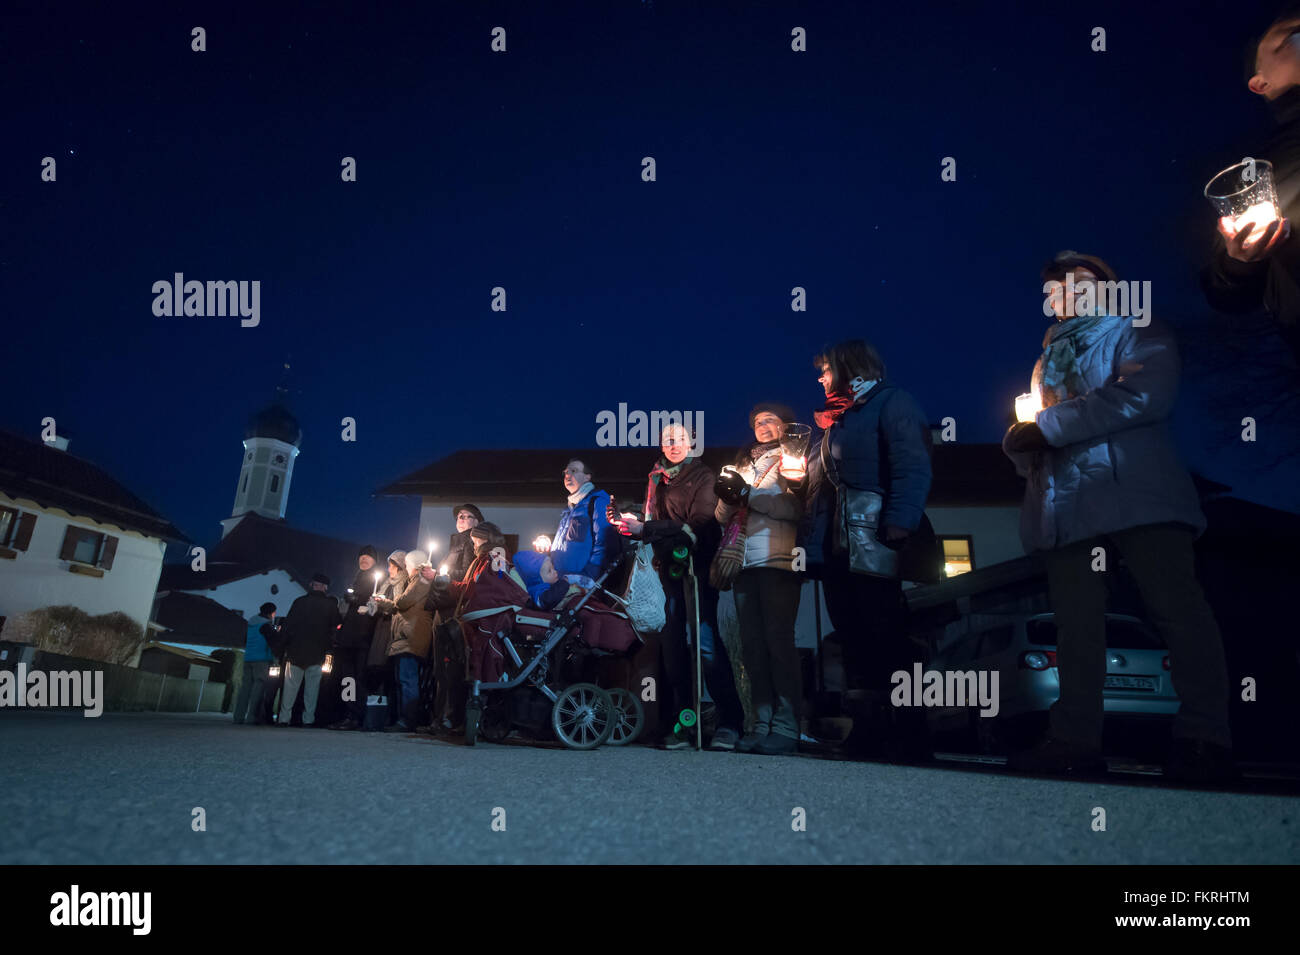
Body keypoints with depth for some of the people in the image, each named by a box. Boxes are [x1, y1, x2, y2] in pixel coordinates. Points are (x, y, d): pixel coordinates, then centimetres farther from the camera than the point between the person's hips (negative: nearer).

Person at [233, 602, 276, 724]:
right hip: (261, 659, -8)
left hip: (248, 659, 8)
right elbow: (271, 642, -10)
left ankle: (239, 716, 3)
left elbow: (245, 641, 26)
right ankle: (252, 717, -14)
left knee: (246, 686, 7)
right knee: (259, 686, -8)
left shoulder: (252, 622, 17)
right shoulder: (265, 624, -8)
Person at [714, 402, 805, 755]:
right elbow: (722, 517, 17)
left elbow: (796, 507, -8)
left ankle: (786, 728, -11)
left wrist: (748, 494, -17)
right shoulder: (743, 465, 25)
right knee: (752, 645, 1)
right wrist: (727, 498, -4)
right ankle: (762, 724, 4)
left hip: (777, 562, -5)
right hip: (745, 565, 5)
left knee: (778, 640, -11)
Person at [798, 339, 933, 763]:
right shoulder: (830, 420, 26)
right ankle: (870, 733, 13)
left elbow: (912, 468, -12)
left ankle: (910, 739, 0)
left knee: (889, 643, -6)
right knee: (855, 644, 8)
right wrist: (811, 545, 12)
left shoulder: (891, 402, 2)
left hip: (873, 548, -8)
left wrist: (897, 530, -25)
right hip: (835, 550, 8)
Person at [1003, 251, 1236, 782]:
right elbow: (1026, 443, 27)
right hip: (1066, 503, 5)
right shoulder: (1049, 359, 29)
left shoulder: (1138, 335, 12)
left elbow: (1145, 396, -10)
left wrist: (1045, 427, -9)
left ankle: (1203, 738, -12)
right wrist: (1023, 449, 0)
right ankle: (1076, 741, 0)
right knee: (1076, 627, 0)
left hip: (1134, 493, -5)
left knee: (1176, 608, -13)